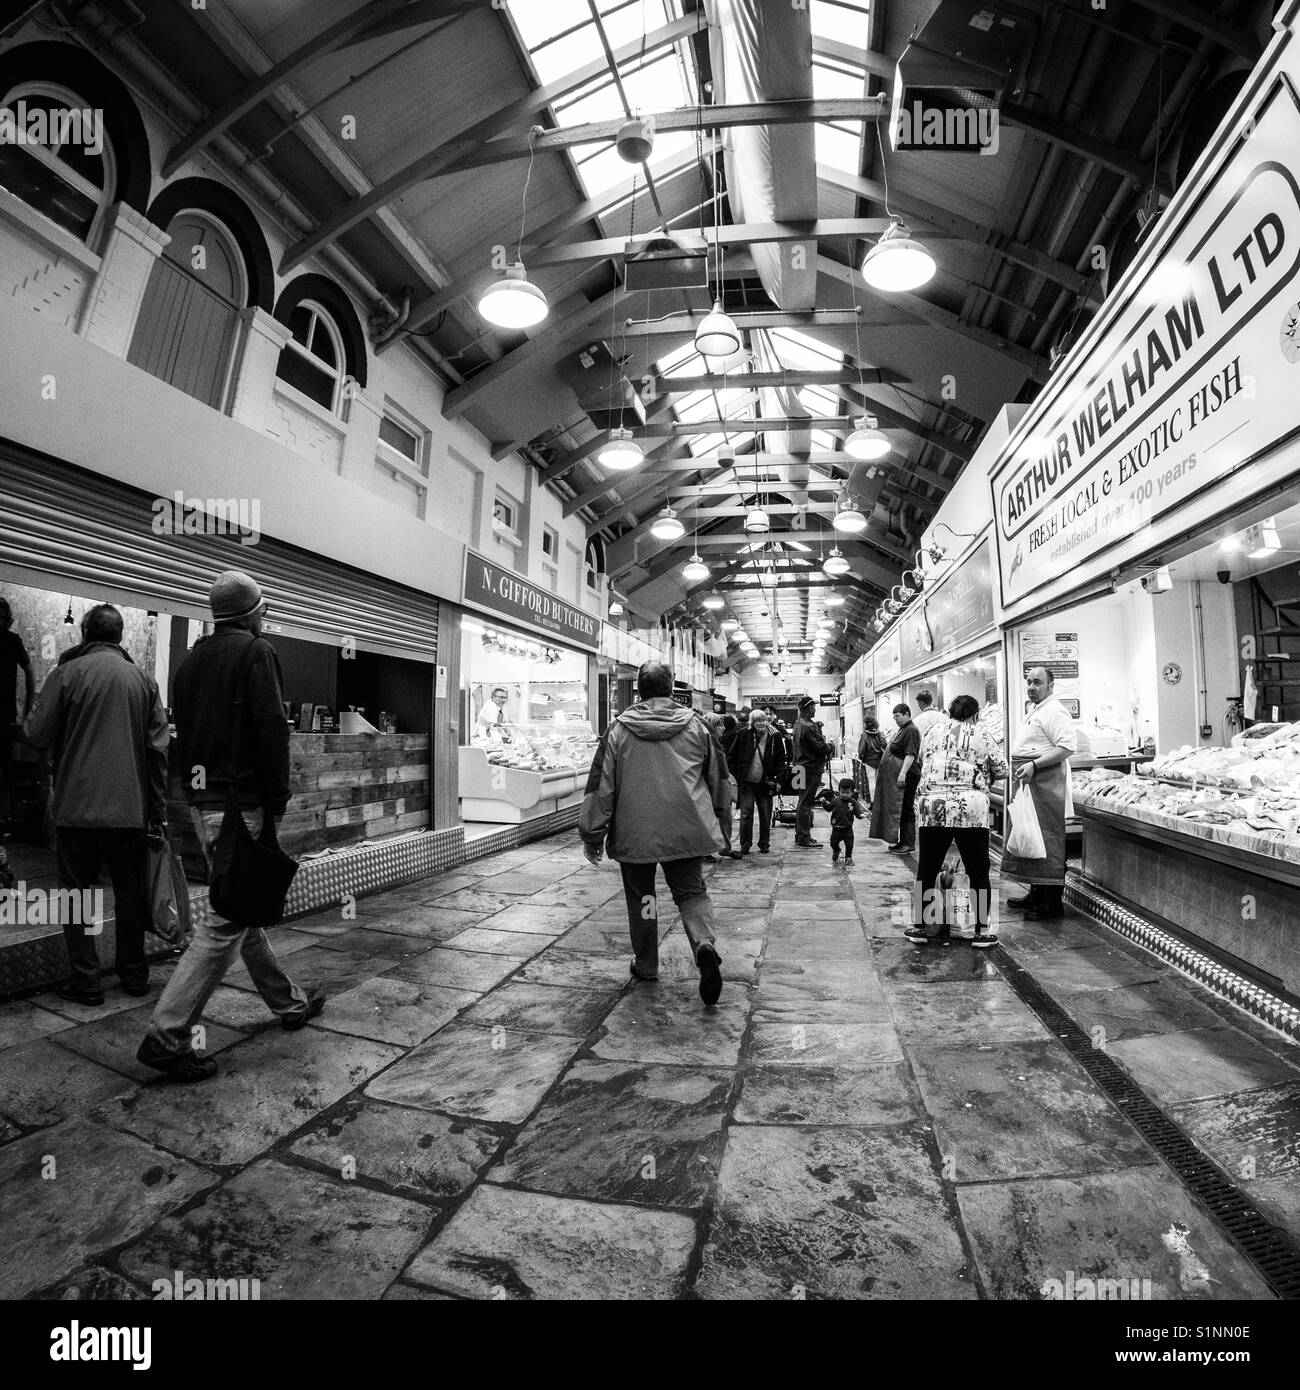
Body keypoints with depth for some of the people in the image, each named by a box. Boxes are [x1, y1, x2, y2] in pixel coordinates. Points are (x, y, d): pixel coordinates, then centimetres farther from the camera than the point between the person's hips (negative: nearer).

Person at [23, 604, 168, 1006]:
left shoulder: (66, 674, -5)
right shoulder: (144, 679, 2)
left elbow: (37, 735, -4)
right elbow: (158, 747, 1)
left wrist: (30, 719, 20)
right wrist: (158, 809, 6)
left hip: (77, 807, -2)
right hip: (131, 808, 2)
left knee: (78, 893, 9)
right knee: (129, 891, 12)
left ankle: (85, 980, 12)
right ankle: (135, 975, 20)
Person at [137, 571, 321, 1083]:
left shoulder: (192, 659, 14)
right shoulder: (256, 651, -9)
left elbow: (182, 732, 16)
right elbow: (271, 730, -17)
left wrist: (194, 792, 18)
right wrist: (277, 803, -12)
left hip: (201, 802, 9)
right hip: (241, 802, -9)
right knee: (227, 921, -3)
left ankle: (289, 1002, 30)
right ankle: (166, 1036, -2)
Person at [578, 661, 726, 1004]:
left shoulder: (620, 729, -4)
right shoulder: (695, 726, 2)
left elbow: (601, 784, -4)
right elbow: (718, 775, 12)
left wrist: (592, 834, 4)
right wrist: (713, 815, 29)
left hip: (634, 832, -1)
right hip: (685, 830, 1)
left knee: (640, 895, 16)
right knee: (690, 890, 11)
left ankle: (645, 965, 26)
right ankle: (705, 945, -14)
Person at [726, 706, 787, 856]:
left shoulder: (774, 737, -1)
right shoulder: (744, 735, -2)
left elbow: (781, 760, 6)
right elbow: (731, 757, 5)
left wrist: (778, 780, -1)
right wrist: (736, 775, -1)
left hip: (765, 783, 1)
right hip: (747, 782, -1)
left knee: (765, 815, 7)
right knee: (746, 814, -2)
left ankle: (764, 844, 20)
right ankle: (745, 845, 7)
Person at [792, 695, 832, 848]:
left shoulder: (798, 723, 12)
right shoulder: (808, 727, -20)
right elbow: (822, 748, -20)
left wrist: (825, 746, 5)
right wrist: (829, 746, 0)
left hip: (802, 767, 10)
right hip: (811, 769, -10)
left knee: (803, 803, 16)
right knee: (806, 804, -4)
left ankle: (800, 836, 23)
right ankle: (804, 839, 1)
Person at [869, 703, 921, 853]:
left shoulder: (911, 730, -13)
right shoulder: (902, 730, 19)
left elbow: (910, 755, -21)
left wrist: (903, 773, -26)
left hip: (905, 777, -10)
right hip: (896, 776, 10)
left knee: (906, 809, -5)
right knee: (900, 808, 12)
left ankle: (909, 843, 0)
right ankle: (903, 841, 17)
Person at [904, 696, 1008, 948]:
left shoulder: (932, 732, 13)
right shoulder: (980, 735, 7)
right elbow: (1001, 770, 12)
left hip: (932, 808, 2)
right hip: (970, 809, -2)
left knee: (927, 870, 10)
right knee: (978, 872, 9)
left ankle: (920, 927, 18)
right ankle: (981, 931, 14)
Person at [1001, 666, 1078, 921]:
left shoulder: (1054, 711, -12)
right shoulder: (1037, 711, 21)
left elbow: (1067, 746, -22)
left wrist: (1034, 765, -26)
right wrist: (1023, 768, 20)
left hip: (1045, 781, -11)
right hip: (1029, 780, 11)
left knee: (1047, 838, -8)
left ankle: (1053, 903, -3)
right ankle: (1037, 893, 23)